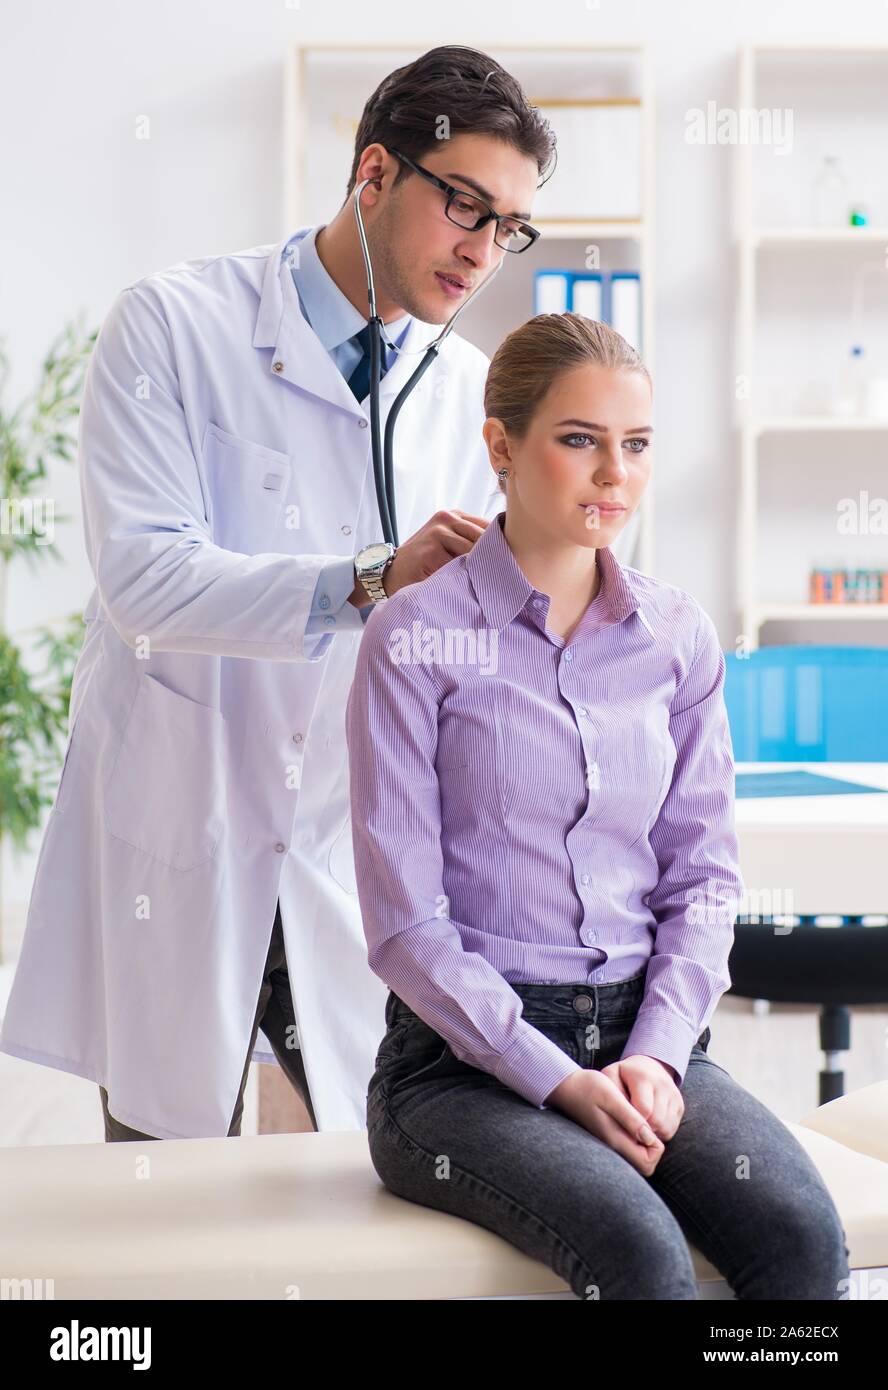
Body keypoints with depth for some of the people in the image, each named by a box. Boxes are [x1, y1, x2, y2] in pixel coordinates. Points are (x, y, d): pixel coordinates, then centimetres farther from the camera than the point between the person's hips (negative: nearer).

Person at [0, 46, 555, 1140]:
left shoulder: (466, 389, 8)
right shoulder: (173, 325, -6)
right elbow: (142, 575, -18)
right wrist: (367, 582, -29)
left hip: (359, 851, 4)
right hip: (179, 844, -3)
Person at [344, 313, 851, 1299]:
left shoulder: (678, 636, 10)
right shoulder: (417, 638, -4)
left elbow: (703, 876, 10)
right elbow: (404, 919, -7)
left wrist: (656, 1054, -6)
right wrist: (558, 1081, -14)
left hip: (646, 1040, 4)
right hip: (468, 1055, -4)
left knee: (801, 1235, -25)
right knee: (642, 1253, -31)